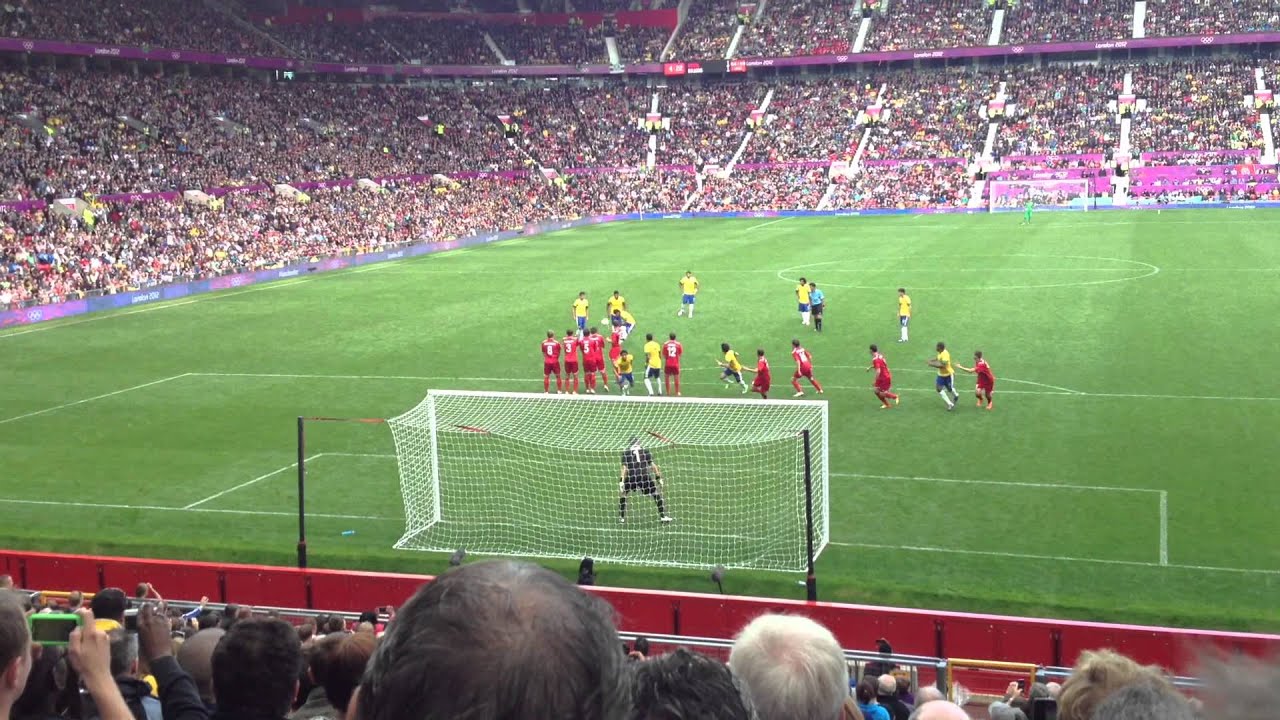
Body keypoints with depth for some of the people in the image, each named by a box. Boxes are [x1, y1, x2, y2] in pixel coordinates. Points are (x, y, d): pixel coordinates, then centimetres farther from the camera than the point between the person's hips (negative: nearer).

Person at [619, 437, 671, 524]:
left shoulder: (626, 452, 12)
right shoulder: (645, 450, 15)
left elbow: (624, 468, 0)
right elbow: (652, 464, 8)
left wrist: (621, 481, -5)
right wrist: (659, 478, 11)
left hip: (631, 477, 0)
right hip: (645, 476, 0)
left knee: (622, 494, 21)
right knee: (657, 495, 12)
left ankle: (621, 517, 17)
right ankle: (663, 516, 5)